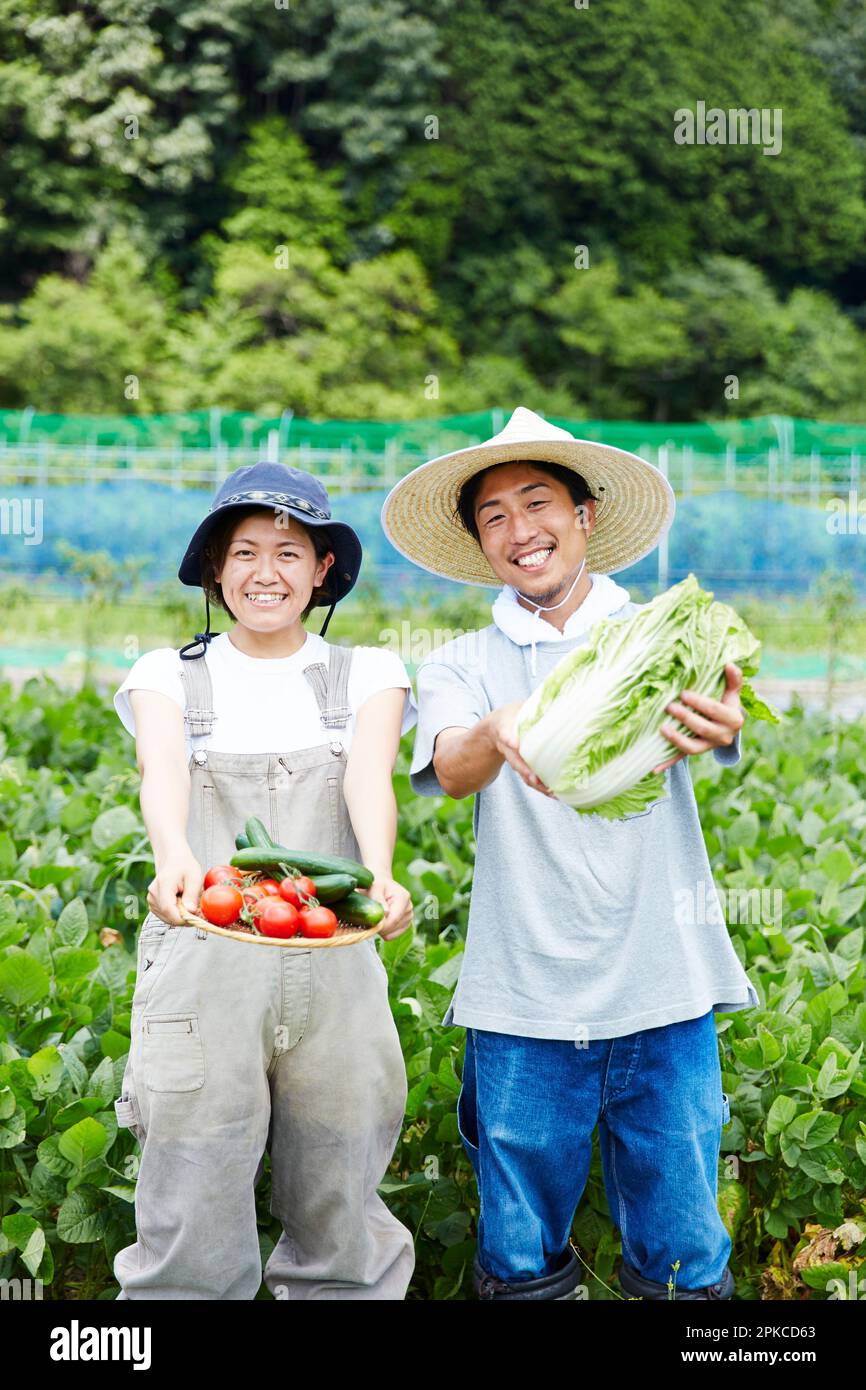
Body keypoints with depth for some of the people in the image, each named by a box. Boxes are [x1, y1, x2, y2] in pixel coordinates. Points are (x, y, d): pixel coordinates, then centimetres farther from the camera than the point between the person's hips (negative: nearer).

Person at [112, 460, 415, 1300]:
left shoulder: (368, 674, 11)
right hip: (202, 964, -1)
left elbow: (369, 773, -9)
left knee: (340, 1224, 6)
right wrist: (174, 855, -34)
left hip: (333, 966, 1)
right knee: (191, 1234, -1)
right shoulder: (167, 675, 9)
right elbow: (162, 768, -12)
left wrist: (379, 873, -30)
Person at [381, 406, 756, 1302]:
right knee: (519, 1263, 11)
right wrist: (500, 732, -37)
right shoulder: (462, 666, 8)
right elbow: (451, 769, -12)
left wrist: (718, 726, -41)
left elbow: (718, 734, -15)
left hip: (662, 992, 0)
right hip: (521, 1000, 1)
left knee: (683, 1260, 9)